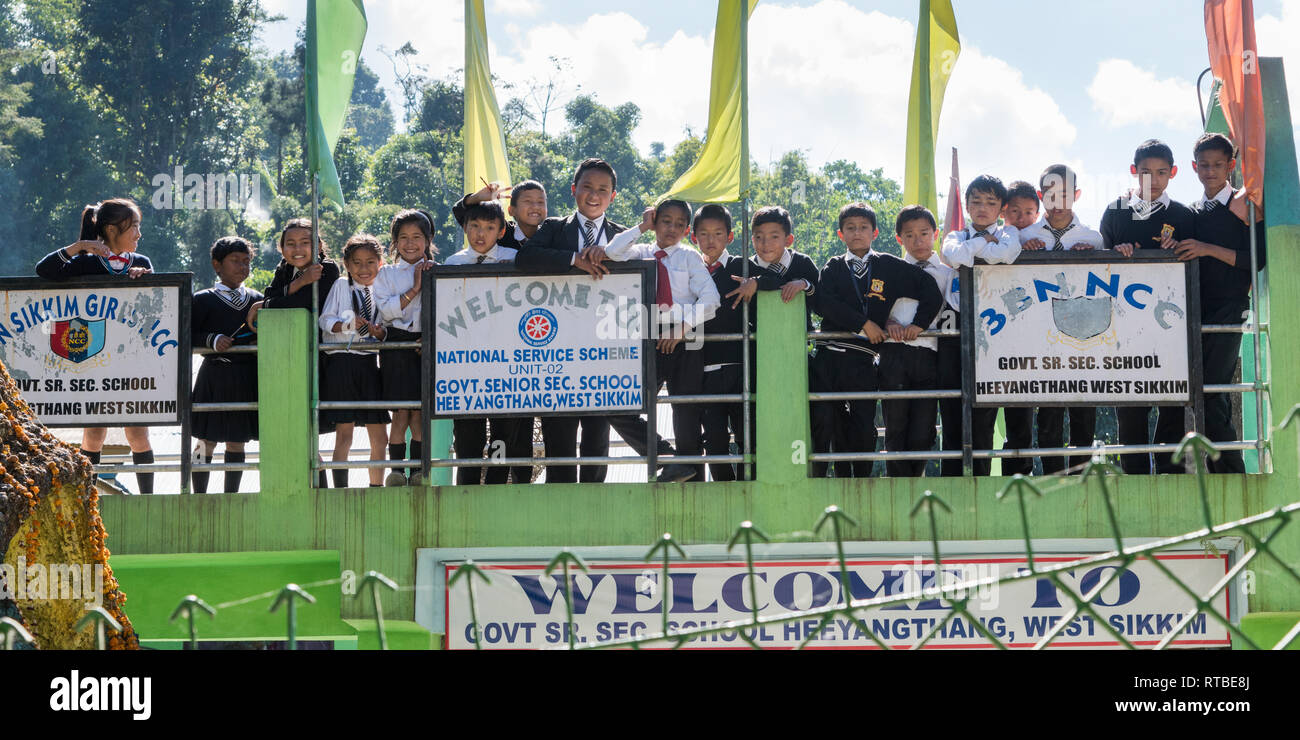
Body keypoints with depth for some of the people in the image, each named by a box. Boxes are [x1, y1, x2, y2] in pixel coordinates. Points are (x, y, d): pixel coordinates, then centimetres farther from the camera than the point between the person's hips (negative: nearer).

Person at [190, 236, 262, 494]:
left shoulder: (257, 300, 13)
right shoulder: (204, 300, 0)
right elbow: (186, 335, -5)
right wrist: (212, 340, -20)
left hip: (247, 376, 4)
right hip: (215, 374, -4)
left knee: (237, 441, 8)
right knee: (207, 440, -2)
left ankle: (230, 496, 16)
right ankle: (199, 496, 6)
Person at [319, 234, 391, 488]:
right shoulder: (341, 287, 4)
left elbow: (387, 331, 12)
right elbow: (325, 320, -2)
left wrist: (380, 332, -10)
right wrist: (348, 325, -19)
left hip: (369, 363, 3)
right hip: (342, 362, -3)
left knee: (379, 436, 5)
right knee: (344, 432, -4)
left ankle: (376, 487, 17)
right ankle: (340, 488, 0)